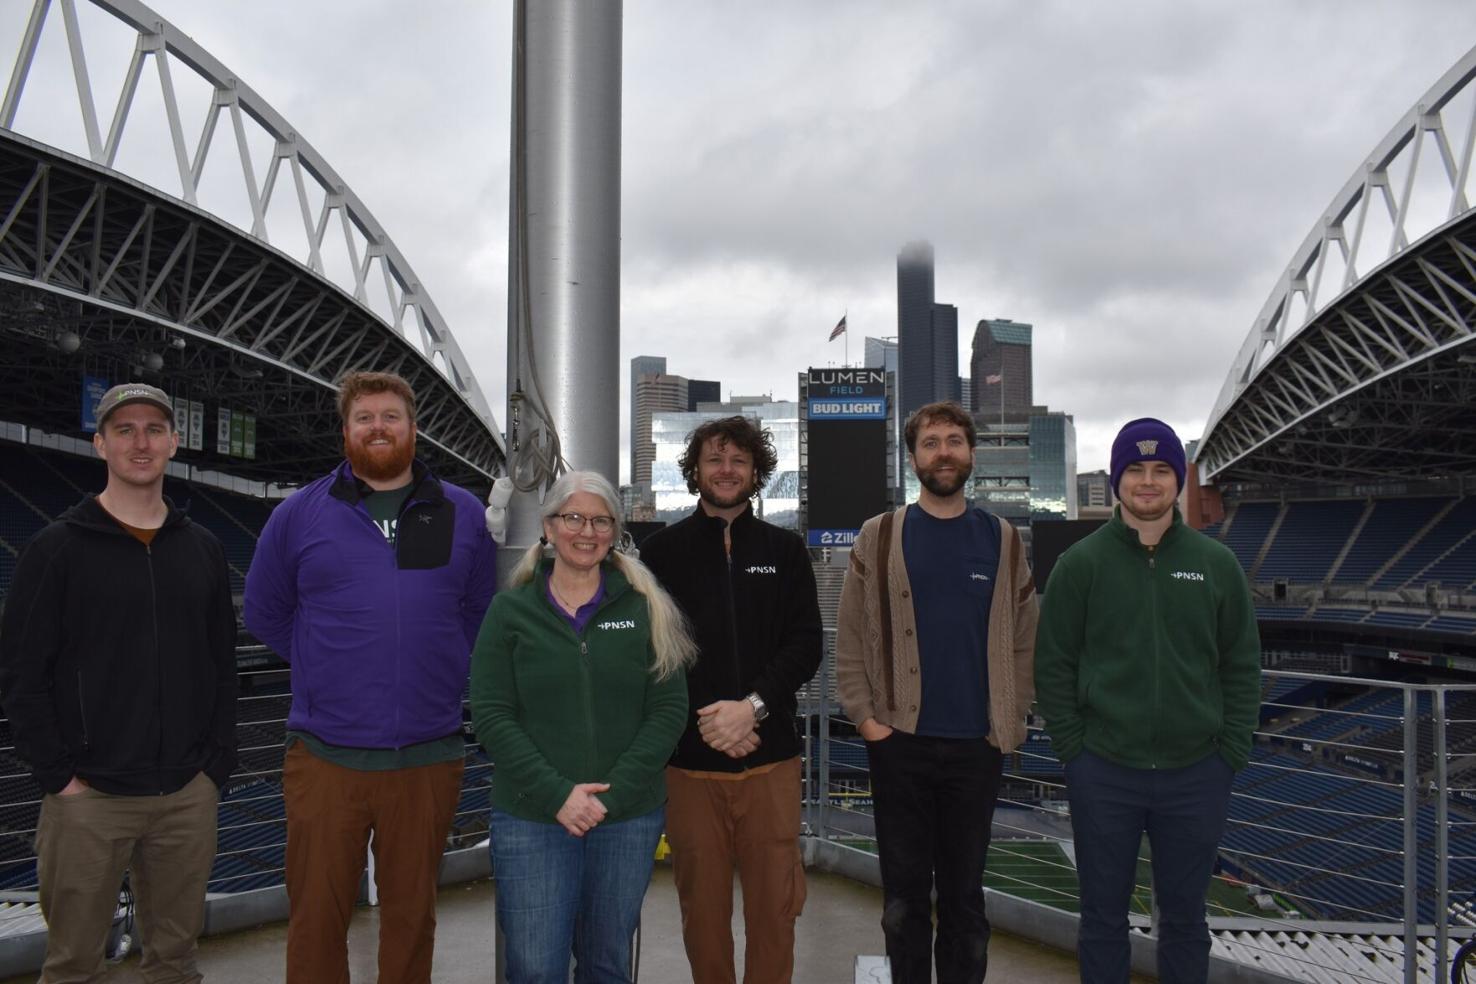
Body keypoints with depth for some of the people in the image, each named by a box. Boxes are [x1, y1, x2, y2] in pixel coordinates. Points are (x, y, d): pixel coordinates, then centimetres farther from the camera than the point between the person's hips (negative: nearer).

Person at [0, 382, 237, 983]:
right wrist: (58, 775, -9)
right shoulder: (58, 549, -1)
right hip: (89, 798, -3)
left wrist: (217, 765, 3)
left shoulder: (202, 550, 9)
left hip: (188, 796, 3)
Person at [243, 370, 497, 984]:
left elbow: (482, 609, 15)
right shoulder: (299, 514, 4)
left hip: (428, 758, 1)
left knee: (411, 916, 13)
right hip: (325, 757, 0)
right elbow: (264, 613, 13)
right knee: (316, 920, 6)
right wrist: (328, 670, 8)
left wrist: (441, 672, 6)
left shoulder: (463, 514, 6)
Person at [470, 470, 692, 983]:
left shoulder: (644, 609, 2)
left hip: (629, 817, 1)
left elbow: (669, 709, -2)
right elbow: (491, 715, -4)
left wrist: (614, 792, -12)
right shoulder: (511, 609, 1)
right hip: (531, 819, -1)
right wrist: (556, 793, -14)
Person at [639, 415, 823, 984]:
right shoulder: (662, 551, 5)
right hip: (690, 760, 0)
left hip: (771, 759, 1)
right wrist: (704, 719, -11)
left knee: (775, 901, 3)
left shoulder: (785, 550, 9)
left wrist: (752, 707, -13)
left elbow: (805, 643, 2)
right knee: (702, 903, 7)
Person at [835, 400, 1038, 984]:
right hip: (899, 742, -1)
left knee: (964, 892, 12)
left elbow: (1024, 640, 5)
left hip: (978, 746, 1)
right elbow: (851, 638, -1)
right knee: (904, 892, 10)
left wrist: (1011, 720, -2)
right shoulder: (879, 538, 0)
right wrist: (865, 716, -7)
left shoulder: (1002, 540, 5)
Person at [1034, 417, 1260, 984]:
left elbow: (1241, 666, 6)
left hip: (1197, 776, 2)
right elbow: (1053, 665, -2)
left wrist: (1230, 752, 0)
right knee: (1104, 916, 11)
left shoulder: (1216, 564, 2)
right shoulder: (1081, 562, -3)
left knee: (1185, 915, 15)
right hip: (1103, 775, -1)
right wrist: (1074, 749, -7)